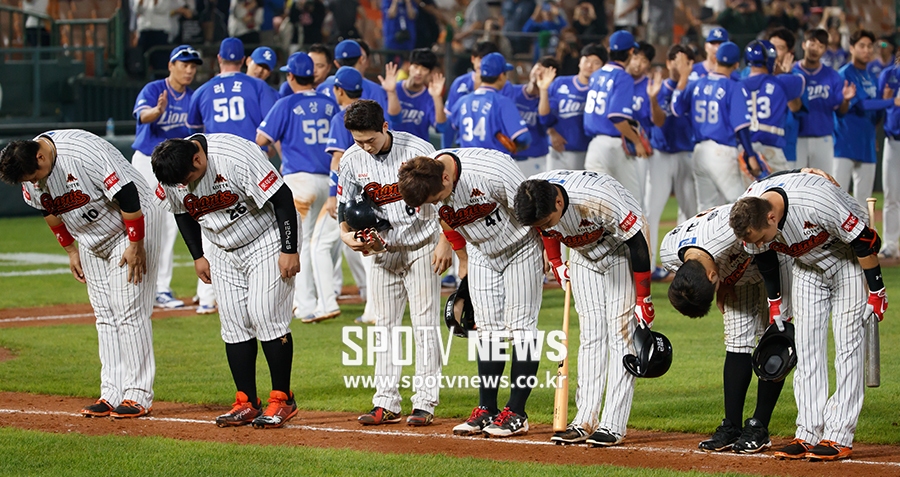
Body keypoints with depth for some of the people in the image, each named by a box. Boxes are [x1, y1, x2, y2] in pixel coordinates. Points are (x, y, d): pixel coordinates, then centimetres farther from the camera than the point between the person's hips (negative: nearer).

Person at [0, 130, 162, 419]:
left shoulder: (85, 154, -32)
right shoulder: (28, 171, -8)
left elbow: (127, 195, -28)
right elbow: (49, 210, 10)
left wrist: (135, 245, -23)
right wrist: (70, 250, 12)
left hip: (132, 224, -8)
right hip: (91, 240, 8)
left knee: (130, 312, -11)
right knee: (105, 317, 6)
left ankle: (138, 396, -9)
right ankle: (112, 395, 7)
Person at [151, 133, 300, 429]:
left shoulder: (237, 158, -31)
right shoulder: (171, 174, -12)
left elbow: (282, 198, -24)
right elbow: (183, 212, 9)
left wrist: (290, 251, -22)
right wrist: (198, 256, 7)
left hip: (267, 241, -6)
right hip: (224, 250, 6)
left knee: (266, 316, -13)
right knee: (234, 324, 1)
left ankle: (282, 399, -5)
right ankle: (247, 403, 6)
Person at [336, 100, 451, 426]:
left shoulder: (417, 151, -16)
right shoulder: (351, 161, -5)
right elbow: (346, 205, 5)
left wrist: (445, 243, -14)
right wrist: (346, 235, -15)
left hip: (422, 248, -4)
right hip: (383, 250, 4)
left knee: (424, 325, -5)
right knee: (385, 326, 6)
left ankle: (425, 404, -4)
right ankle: (386, 403, 10)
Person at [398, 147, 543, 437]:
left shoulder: (492, 173, -36)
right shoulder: (424, 184, -16)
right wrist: (464, 261, 14)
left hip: (521, 248, -5)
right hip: (482, 255, 6)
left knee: (520, 327, -7)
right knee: (488, 330, 4)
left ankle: (516, 413, -6)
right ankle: (487, 410, 6)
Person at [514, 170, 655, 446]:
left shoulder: (599, 200, -40)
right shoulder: (534, 202, -23)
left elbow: (638, 244, -27)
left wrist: (644, 298, -22)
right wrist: (555, 263, 5)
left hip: (622, 253, -5)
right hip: (583, 255, 5)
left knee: (620, 332, -11)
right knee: (590, 335, 1)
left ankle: (613, 425, -13)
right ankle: (585, 421, -1)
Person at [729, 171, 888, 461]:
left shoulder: (817, 204, -40)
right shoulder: (747, 214, -22)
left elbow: (865, 242, -26)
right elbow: (765, 261, -1)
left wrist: (877, 291, -17)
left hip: (847, 259, -6)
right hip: (807, 266, 6)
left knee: (847, 342, -9)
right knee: (806, 345, 0)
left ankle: (839, 437, -10)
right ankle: (809, 434, 2)